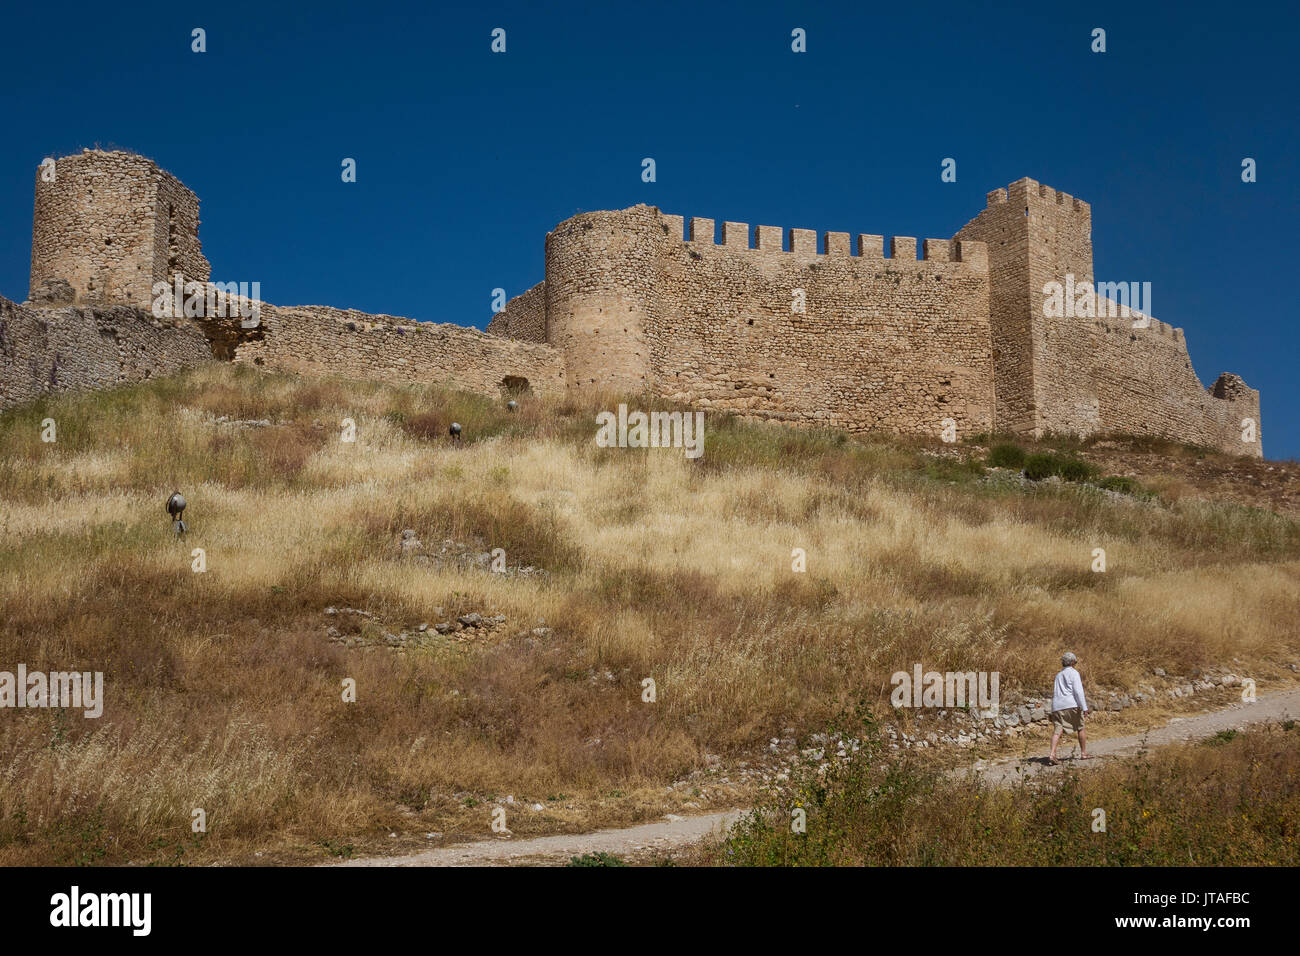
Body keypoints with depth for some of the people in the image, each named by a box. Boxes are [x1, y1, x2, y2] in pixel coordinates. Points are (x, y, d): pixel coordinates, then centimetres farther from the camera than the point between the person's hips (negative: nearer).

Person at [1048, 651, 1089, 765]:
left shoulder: (1058, 675, 22)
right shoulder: (1073, 673, 1)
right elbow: (1078, 691, -9)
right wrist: (1084, 707, -11)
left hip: (1056, 706, 5)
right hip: (1071, 704, -5)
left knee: (1057, 731, -7)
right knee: (1080, 728, 14)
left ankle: (1052, 754, -24)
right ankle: (1083, 753, 20)